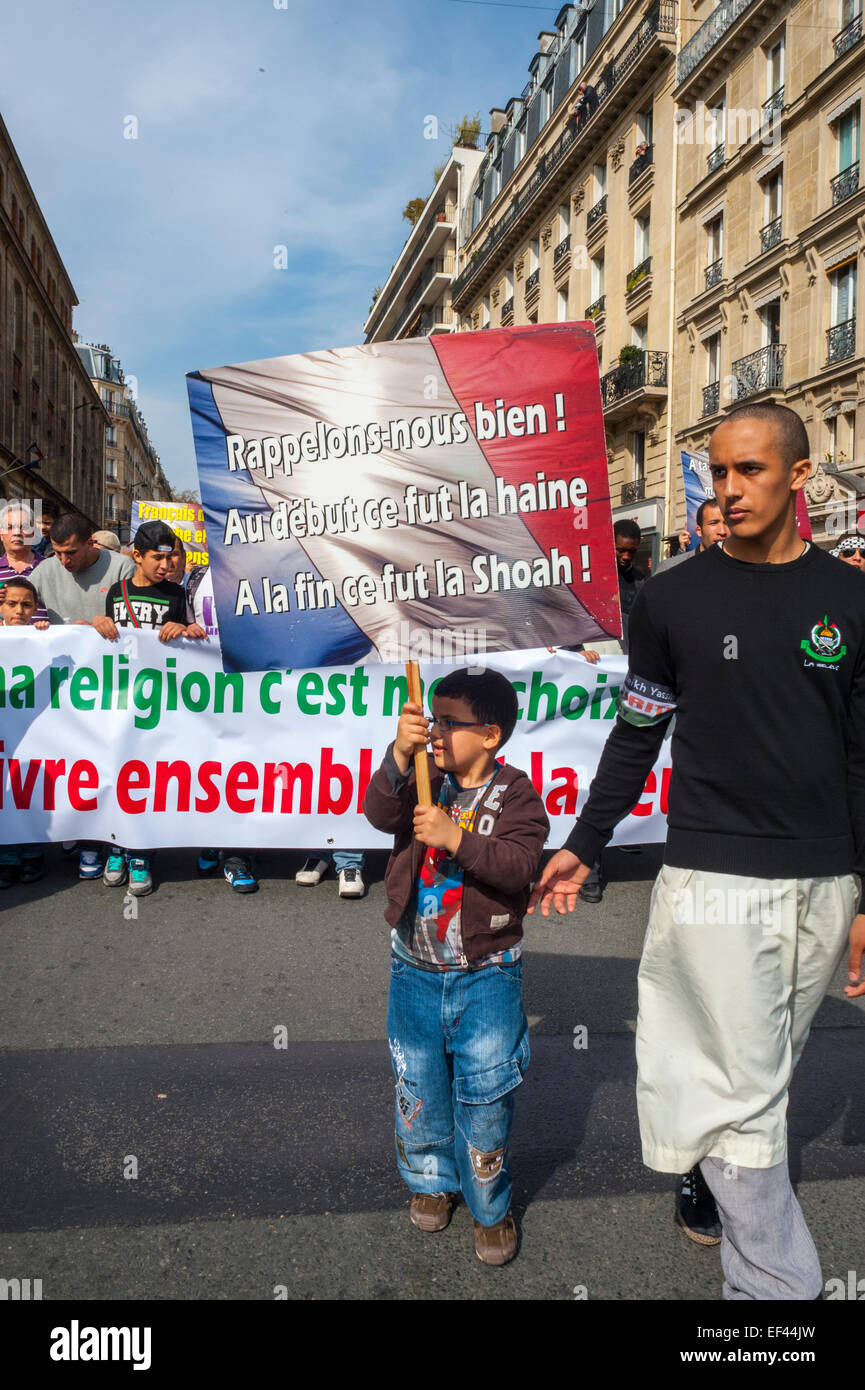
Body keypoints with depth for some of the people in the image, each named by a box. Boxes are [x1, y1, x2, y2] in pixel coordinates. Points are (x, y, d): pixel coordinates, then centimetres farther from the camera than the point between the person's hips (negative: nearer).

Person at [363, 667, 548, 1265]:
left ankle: (490, 1206, 25)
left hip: (486, 974, -3)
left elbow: (519, 866, -21)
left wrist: (456, 837, -33)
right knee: (419, 1087, 16)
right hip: (415, 969, 3)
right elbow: (380, 813, -19)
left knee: (484, 1093, 5)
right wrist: (400, 756, -35)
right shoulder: (421, 780, -1)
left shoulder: (515, 794, -8)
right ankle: (432, 1179, 40)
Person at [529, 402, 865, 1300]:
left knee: (766, 1073, 16)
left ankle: (716, 1174, 40)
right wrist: (582, 847, 7)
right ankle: (777, 1282, 13)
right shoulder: (674, 600, -1)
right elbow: (636, 736, 6)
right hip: (713, 879, -3)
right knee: (744, 1092, -1)